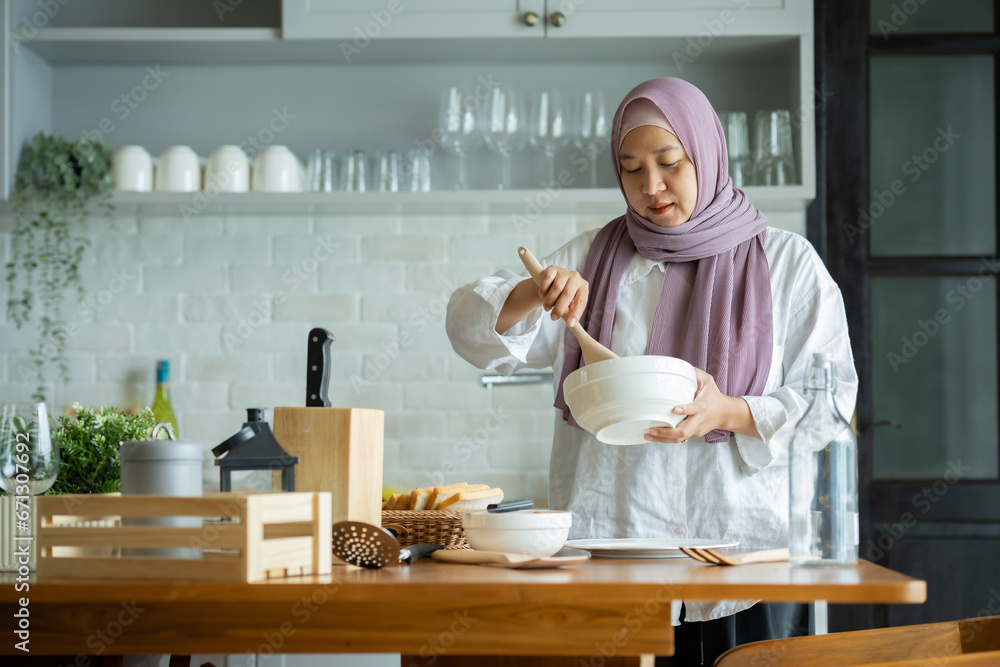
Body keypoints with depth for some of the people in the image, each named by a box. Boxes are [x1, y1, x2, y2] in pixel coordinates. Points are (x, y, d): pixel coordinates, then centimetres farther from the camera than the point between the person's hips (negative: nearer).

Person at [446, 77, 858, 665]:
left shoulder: (787, 262, 5)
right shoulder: (591, 258, 11)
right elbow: (474, 329, 5)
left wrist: (729, 413, -17)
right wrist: (535, 295, -15)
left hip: (744, 544, -1)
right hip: (610, 541, 1)